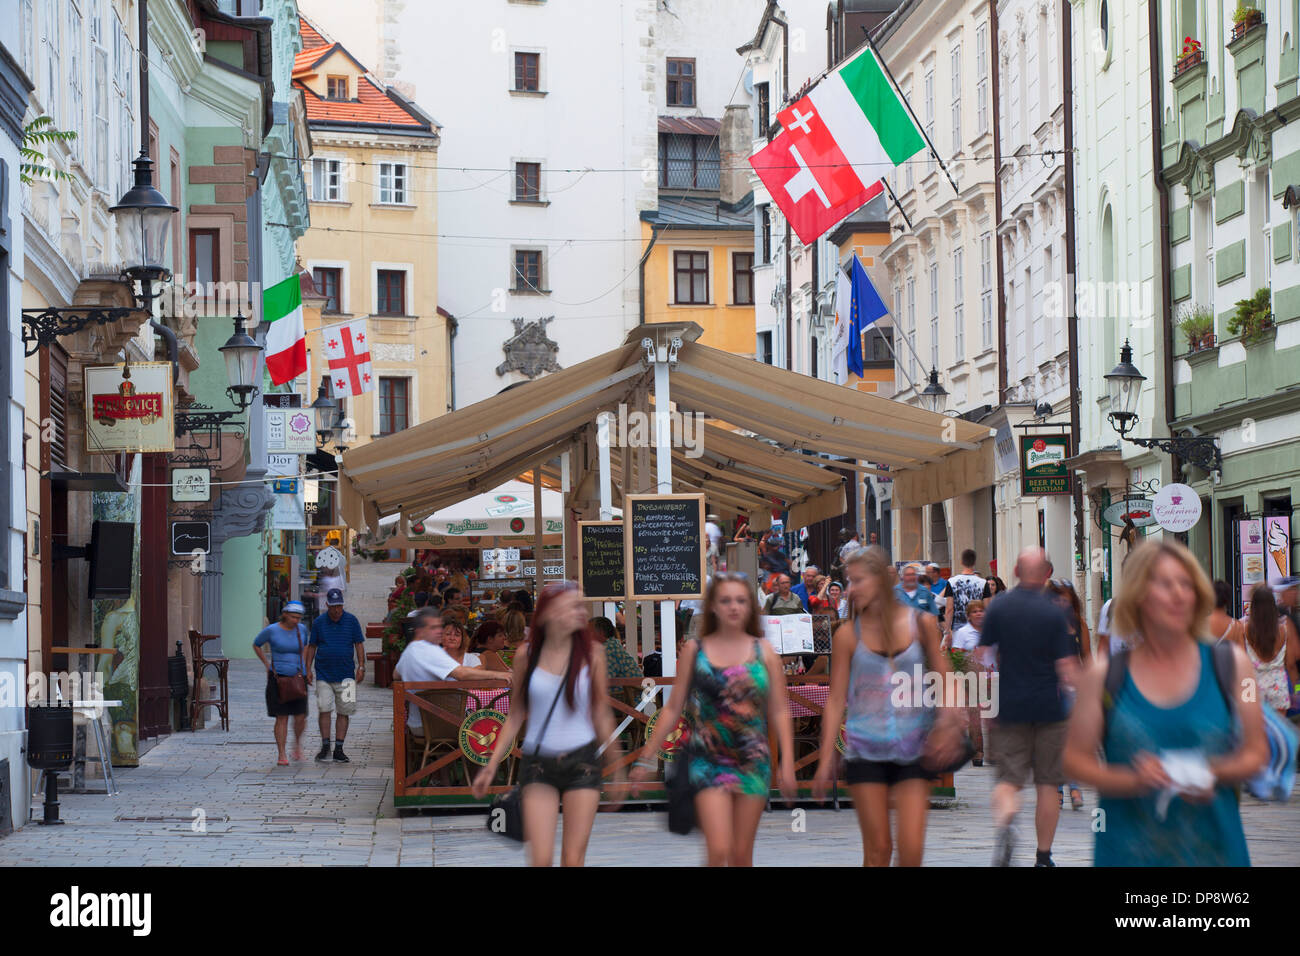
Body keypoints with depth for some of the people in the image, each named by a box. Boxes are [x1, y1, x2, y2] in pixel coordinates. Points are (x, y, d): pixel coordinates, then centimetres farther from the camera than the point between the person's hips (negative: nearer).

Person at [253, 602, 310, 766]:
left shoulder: (301, 629, 3)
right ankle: (282, 756, 2)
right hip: (278, 678, -3)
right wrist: (268, 665, 5)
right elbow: (256, 645, 9)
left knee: (300, 717, -3)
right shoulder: (271, 630, -7)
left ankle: (297, 743, 27)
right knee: (282, 718, -5)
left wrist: (307, 669, 15)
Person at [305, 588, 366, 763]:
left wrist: (361, 667, -1)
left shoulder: (351, 620, 3)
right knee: (324, 709, -9)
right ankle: (325, 746, 3)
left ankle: (339, 749, 8)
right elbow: (312, 646, 10)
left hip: (345, 675, 0)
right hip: (323, 675, 0)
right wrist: (308, 669, 6)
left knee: (343, 712, 2)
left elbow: (359, 644, 6)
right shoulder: (319, 622, 4)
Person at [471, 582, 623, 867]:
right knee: (540, 858, -8)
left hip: (582, 761, 0)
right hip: (538, 763, 0)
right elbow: (516, 715, 8)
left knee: (573, 858, 0)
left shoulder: (591, 658, -1)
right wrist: (492, 765, 7)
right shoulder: (526, 656, 0)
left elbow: (601, 715, 6)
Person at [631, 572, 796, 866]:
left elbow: (780, 711, 4)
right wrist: (646, 759, 4)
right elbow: (673, 708, 5)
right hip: (708, 761, -1)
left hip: (753, 761, 2)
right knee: (719, 850, -14)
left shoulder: (764, 652, 4)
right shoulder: (694, 650, 2)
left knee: (742, 853, 6)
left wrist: (787, 763, -3)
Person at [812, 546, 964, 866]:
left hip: (913, 751, 0)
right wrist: (826, 759, -1)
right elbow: (836, 700, 1)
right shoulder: (848, 635, 0)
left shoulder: (922, 624, 1)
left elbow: (944, 680, 4)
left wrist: (948, 720, -15)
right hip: (866, 751, 0)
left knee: (911, 849, -8)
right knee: (877, 848, 1)